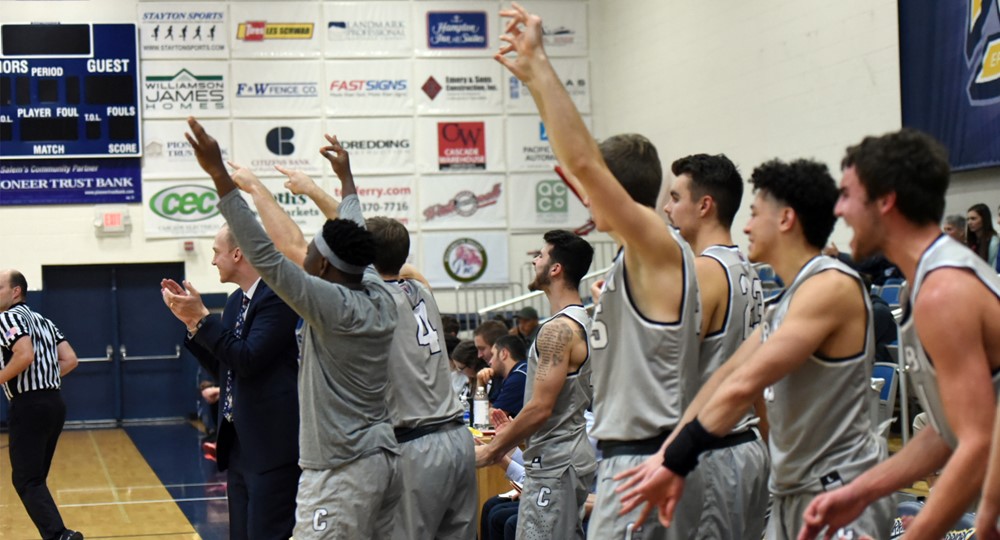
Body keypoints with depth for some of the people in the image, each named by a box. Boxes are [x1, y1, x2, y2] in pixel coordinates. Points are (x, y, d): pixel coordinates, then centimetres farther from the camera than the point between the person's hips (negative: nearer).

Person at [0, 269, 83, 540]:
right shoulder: (43, 321, 19)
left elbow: (25, 355, -24)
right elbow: (70, 360, 13)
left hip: (29, 406, -9)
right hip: (54, 402, 9)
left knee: (25, 480, -8)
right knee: (35, 478, 16)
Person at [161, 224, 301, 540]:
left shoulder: (277, 296, -14)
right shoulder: (236, 301, 14)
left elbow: (248, 360, -22)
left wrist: (202, 318, -16)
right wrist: (191, 321, 9)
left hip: (271, 445, -9)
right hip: (239, 443, 9)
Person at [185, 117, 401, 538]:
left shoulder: (333, 306, -15)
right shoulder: (380, 297, 6)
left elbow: (265, 257, -20)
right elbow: (354, 240, 24)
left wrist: (220, 175, -20)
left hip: (342, 472, -9)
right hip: (383, 457, 9)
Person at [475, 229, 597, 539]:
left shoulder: (558, 330, -18)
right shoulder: (582, 322, 14)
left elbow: (540, 408, -21)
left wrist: (491, 451, -12)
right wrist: (506, 440, 20)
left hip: (554, 463, -10)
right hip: (572, 453, 10)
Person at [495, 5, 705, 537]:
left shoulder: (662, 250, -12)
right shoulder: (635, 258, 13)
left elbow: (584, 162, -23)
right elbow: (579, 162, 21)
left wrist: (539, 64, -20)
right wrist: (530, 78, 20)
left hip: (644, 465, -10)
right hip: (628, 460, 10)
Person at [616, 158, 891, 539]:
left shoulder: (831, 286, -17)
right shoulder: (787, 300, 16)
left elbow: (743, 385, -22)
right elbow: (727, 375, 12)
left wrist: (676, 461, -21)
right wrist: (668, 455, 4)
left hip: (840, 499, -9)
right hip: (791, 496, 9)